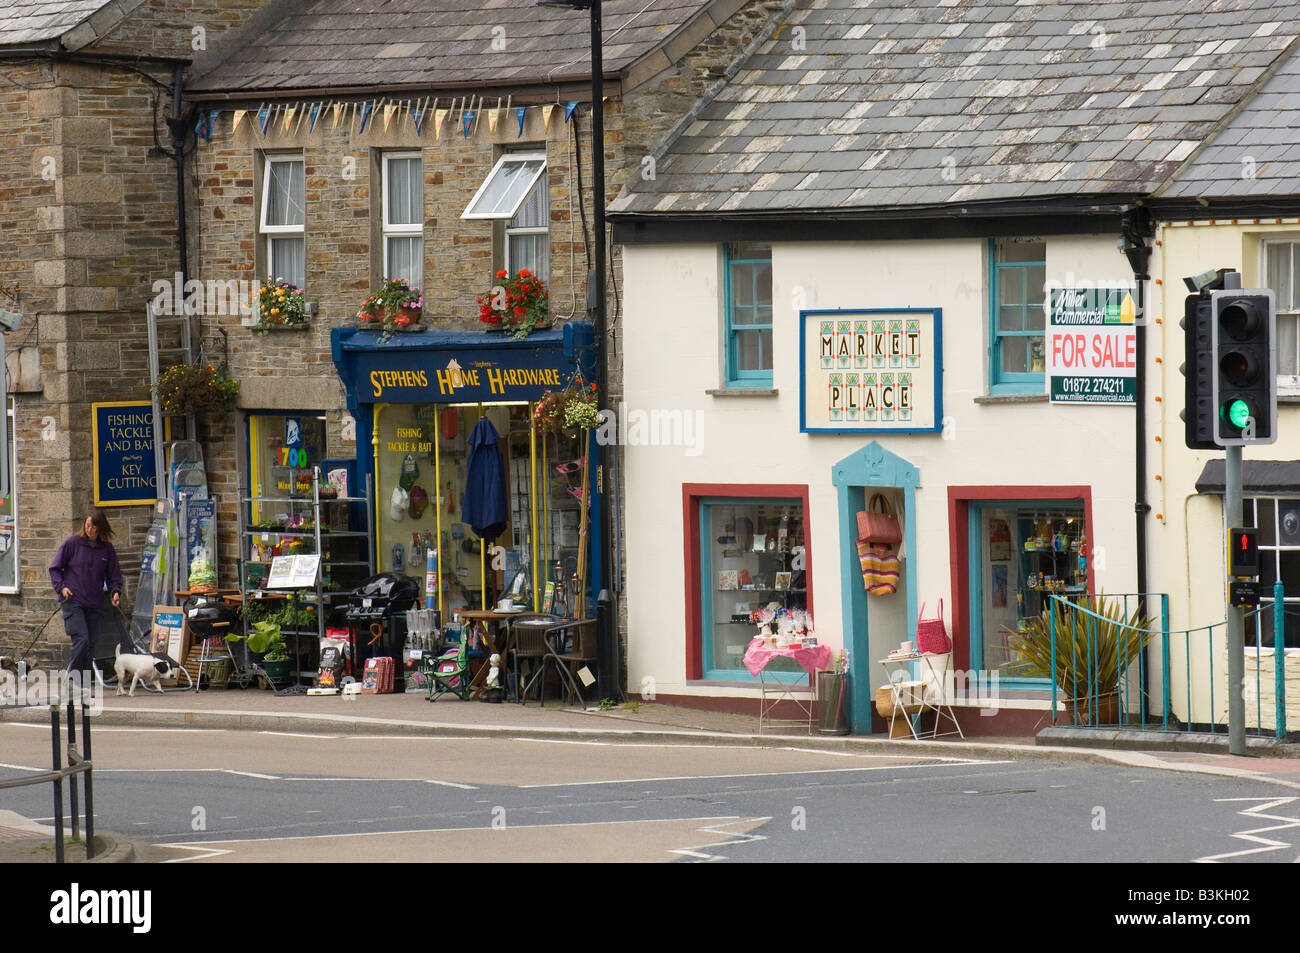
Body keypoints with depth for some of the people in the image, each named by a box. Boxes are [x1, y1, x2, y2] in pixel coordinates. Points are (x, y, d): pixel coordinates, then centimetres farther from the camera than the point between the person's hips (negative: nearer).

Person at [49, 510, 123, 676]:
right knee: (81, 639, -16)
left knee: (91, 643, 4)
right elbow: (55, 568, 5)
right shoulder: (72, 543, -2)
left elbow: (113, 575, 14)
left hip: (95, 605, 4)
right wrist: (61, 586, -10)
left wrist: (116, 591, -5)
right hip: (73, 602, -4)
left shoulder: (107, 549, 6)